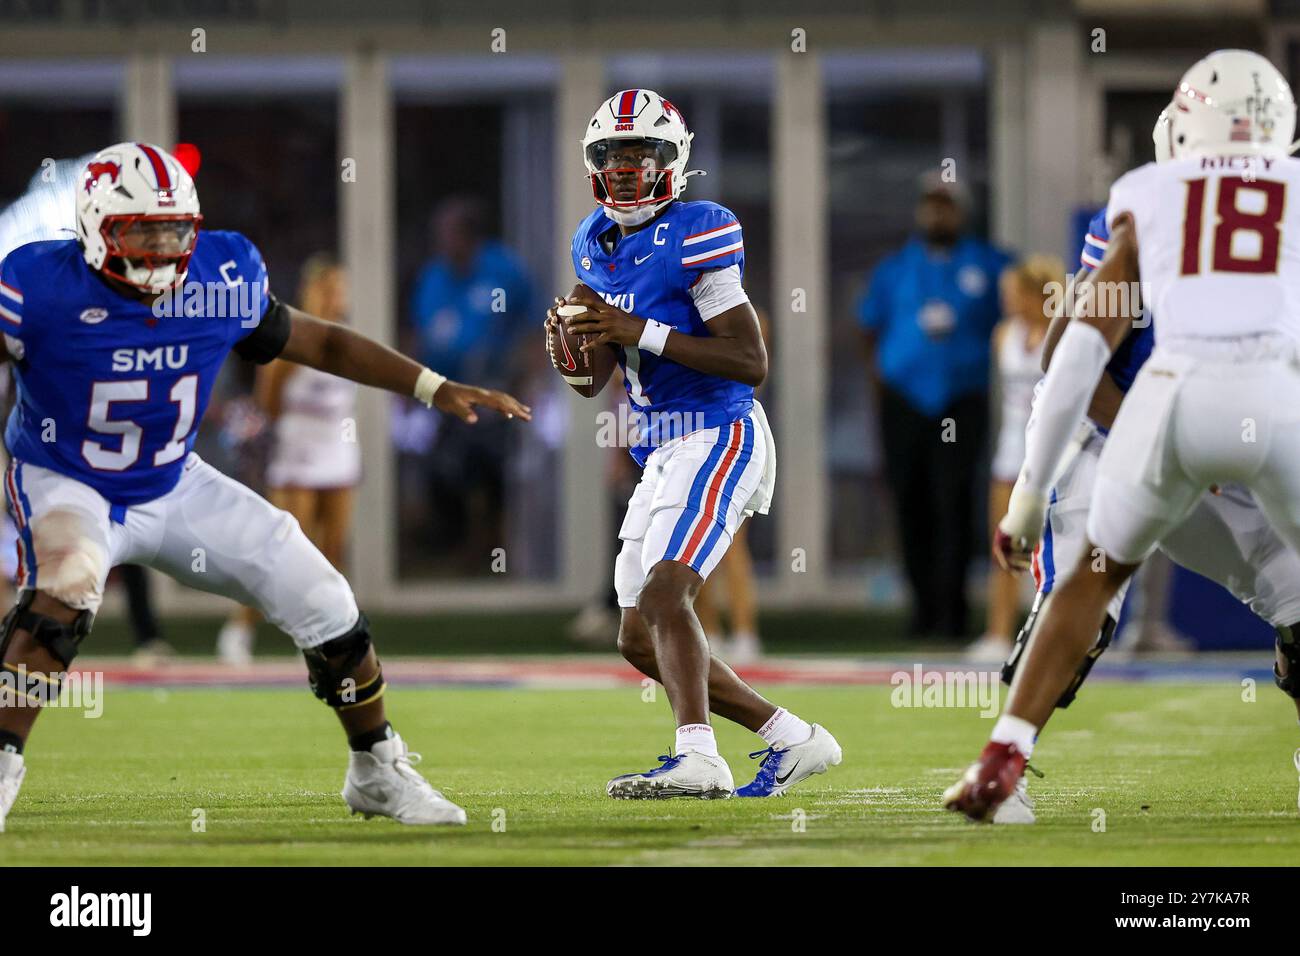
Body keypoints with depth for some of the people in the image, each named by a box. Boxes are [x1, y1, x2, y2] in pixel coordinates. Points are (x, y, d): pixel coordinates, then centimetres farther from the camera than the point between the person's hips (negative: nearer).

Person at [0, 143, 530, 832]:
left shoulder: (221, 281, -12)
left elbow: (320, 343, 0)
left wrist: (435, 388, -4)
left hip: (173, 486, 5)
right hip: (63, 483, -4)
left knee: (322, 601, 0)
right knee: (67, 585, -38)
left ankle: (378, 773, 21)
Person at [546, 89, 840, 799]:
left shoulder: (695, 234, -13)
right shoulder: (594, 244, 12)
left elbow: (751, 362, -19)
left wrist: (640, 332, -22)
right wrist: (572, 346, -4)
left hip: (717, 437, -9)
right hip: (662, 451, 9)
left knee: (662, 594, -27)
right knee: (640, 640, 8)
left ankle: (696, 757, -40)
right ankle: (793, 739, 16)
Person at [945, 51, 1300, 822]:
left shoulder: (1151, 202, 25)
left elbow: (1082, 352, 19)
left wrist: (1031, 490, 23)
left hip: (1174, 398, 1)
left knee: (1099, 574, 26)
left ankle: (1002, 762, 14)